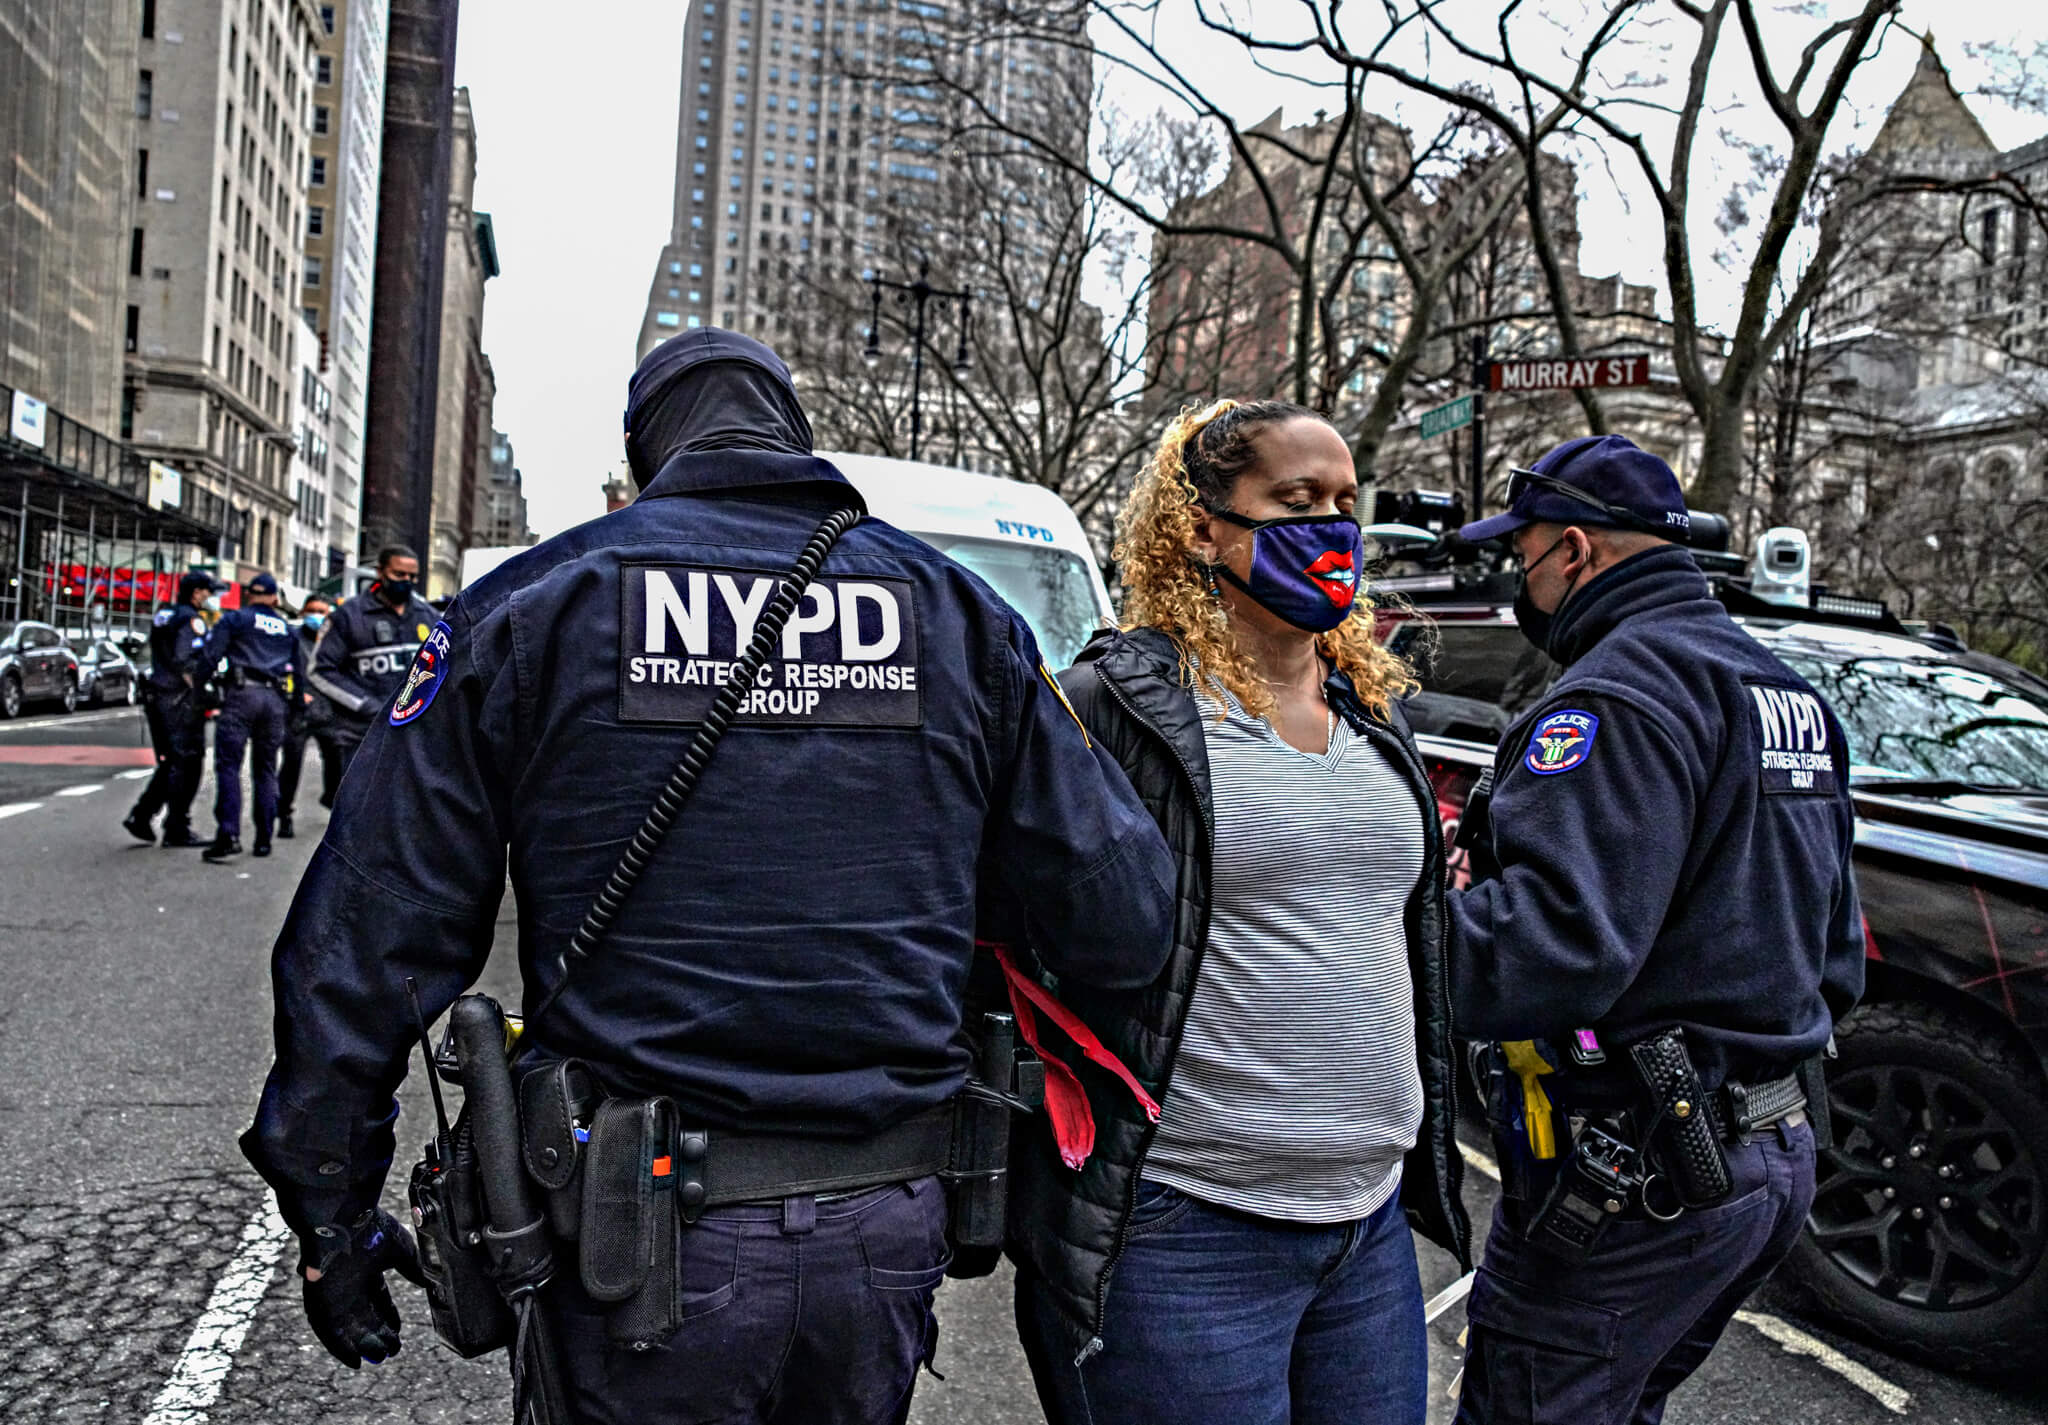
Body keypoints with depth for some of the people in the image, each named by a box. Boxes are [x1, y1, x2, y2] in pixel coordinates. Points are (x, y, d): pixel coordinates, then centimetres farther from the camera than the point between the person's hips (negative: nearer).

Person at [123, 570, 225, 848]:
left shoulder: (163, 617, 18)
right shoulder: (191, 620, -11)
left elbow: (163, 659, 20)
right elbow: (187, 663, -20)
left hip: (157, 698, 9)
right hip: (182, 701, -9)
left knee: (171, 764, 18)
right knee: (186, 765, -2)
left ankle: (140, 816, 13)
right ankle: (177, 830, 0)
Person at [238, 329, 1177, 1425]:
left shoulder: (530, 605, 0)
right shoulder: (960, 615, 4)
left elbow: (367, 932, -2)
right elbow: (1125, 923, 1)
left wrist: (330, 1208, 8)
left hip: (643, 1239, -2)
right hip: (888, 1226, 3)